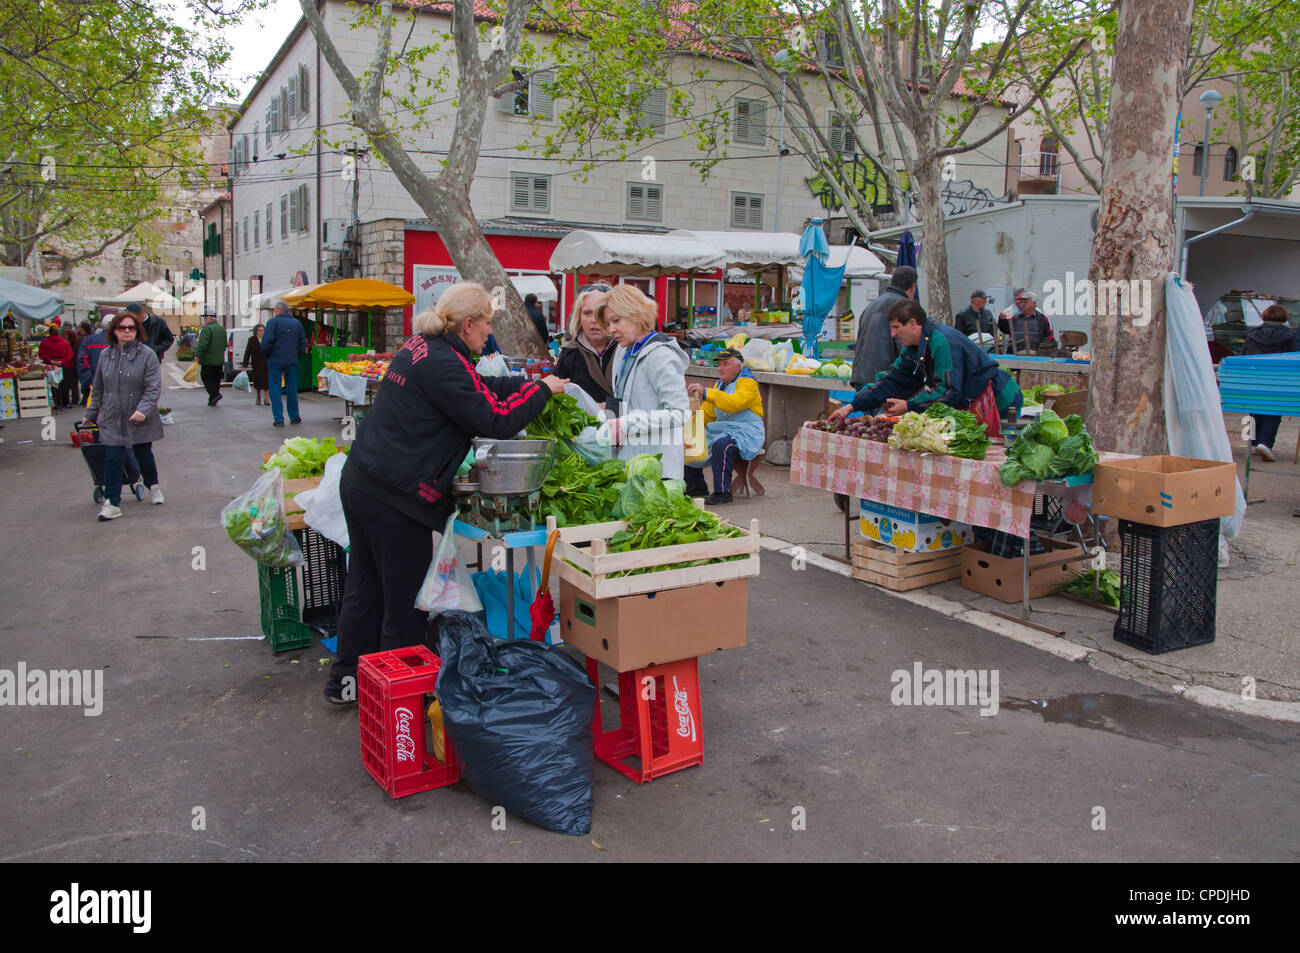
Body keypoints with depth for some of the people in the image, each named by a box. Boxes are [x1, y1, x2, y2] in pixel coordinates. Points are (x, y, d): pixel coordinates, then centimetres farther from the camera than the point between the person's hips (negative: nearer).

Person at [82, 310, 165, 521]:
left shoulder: (146, 355, -7)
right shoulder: (105, 355, 5)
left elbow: (153, 387, -12)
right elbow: (98, 389, 14)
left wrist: (143, 409, -25)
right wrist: (91, 414, 18)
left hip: (140, 419, -2)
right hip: (112, 419, 2)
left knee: (144, 455, 13)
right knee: (112, 459, -3)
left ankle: (153, 486, 40)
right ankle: (112, 503, 1)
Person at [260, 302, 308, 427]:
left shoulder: (273, 322, -7)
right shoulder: (297, 323, 8)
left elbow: (266, 343, -12)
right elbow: (303, 343, 8)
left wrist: (266, 355, 4)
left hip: (275, 361, -4)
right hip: (292, 361, 4)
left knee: (275, 390, 1)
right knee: (292, 390, 12)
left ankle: (279, 419, -3)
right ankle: (294, 417, 16)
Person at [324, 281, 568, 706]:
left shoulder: (419, 347, 11)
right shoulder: (444, 364, -19)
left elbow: (476, 388, 22)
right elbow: (494, 420, -17)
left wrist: (525, 381, 18)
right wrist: (542, 389, -5)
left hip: (360, 480, 10)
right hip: (396, 497, -10)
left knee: (365, 589, 20)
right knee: (405, 601, 5)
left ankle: (345, 681, 33)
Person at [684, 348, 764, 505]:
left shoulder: (747, 383, -9)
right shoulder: (720, 384, 17)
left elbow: (733, 403, -30)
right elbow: (707, 413, 20)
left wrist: (705, 392, -36)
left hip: (745, 434, -9)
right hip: (722, 430, 9)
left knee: (721, 445, -37)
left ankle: (722, 492, -28)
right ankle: (696, 486, 14)